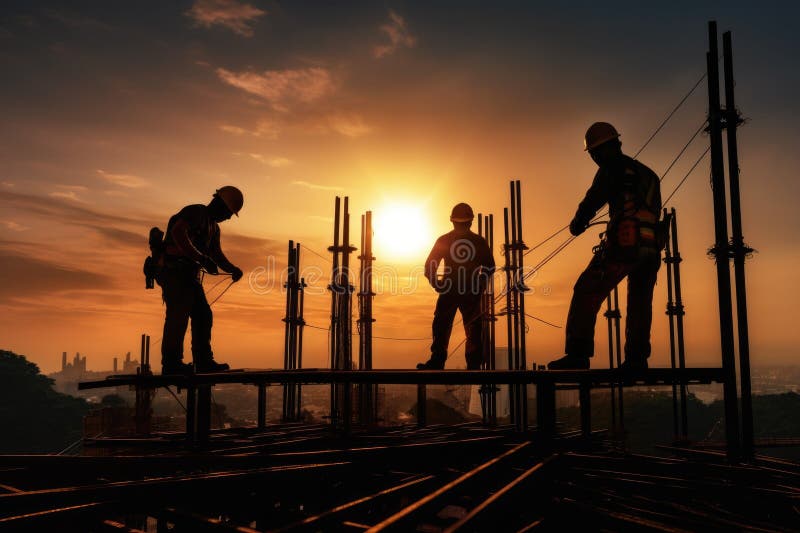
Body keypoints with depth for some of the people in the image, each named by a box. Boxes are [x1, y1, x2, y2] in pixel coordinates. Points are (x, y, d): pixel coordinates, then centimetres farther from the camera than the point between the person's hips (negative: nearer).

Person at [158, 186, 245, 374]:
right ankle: (171, 363, -16)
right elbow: (177, 232, -26)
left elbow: (217, 254, 21)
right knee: (179, 313, -16)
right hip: (174, 270, -10)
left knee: (203, 315, 4)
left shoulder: (214, 227, 22)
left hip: (190, 275, 10)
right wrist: (201, 258, -31)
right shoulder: (196, 212, -8)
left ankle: (203, 361, 6)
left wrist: (232, 269, 0)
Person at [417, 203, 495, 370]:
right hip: (472, 293, 1)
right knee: (473, 330, 7)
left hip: (449, 292, -1)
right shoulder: (479, 241, 4)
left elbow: (429, 267, 1)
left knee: (441, 328, 4)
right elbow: (490, 267, 7)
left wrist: (437, 284, 10)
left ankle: (437, 363, -6)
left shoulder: (443, 240, 2)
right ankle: (474, 365, 4)